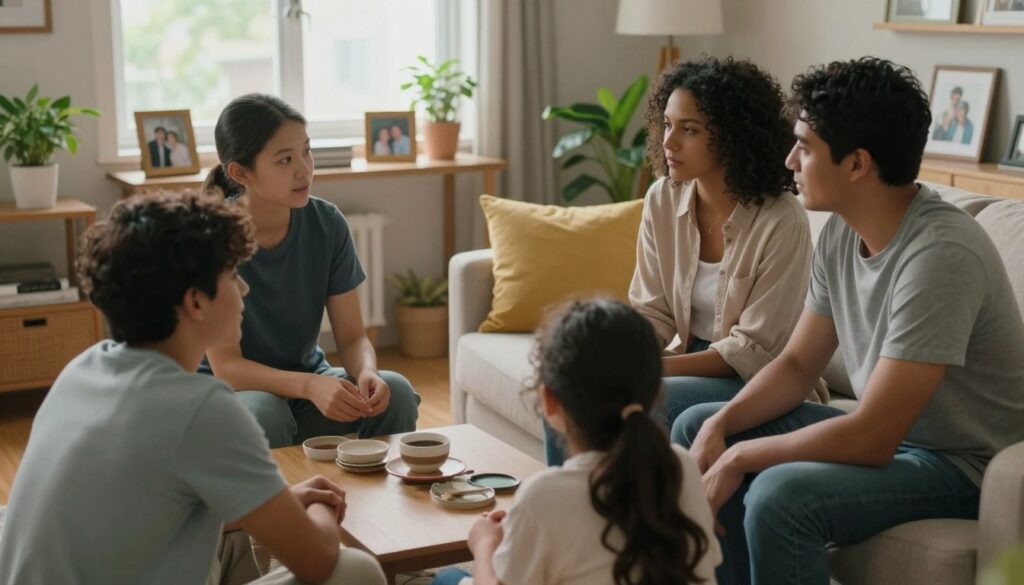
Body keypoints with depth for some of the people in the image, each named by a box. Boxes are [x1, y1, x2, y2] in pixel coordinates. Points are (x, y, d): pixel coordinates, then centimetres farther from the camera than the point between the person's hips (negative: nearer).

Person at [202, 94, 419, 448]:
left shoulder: (327, 223, -9)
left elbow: (352, 337, -6)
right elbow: (226, 367, -22)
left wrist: (367, 373, -30)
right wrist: (310, 386, -39)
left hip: (308, 376, 4)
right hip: (232, 390, -3)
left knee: (396, 393, -23)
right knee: (264, 415, -36)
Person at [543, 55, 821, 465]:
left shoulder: (781, 223, -19)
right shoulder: (662, 200, 0)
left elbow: (754, 352, -17)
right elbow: (651, 314, 2)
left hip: (759, 384, -6)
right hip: (691, 362, 6)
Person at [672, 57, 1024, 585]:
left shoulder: (940, 255, -29)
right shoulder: (842, 232, -2)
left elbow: (871, 438, -30)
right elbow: (797, 364, 8)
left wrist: (739, 457, -20)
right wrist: (720, 428, -9)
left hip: (963, 464, -9)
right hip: (890, 435, 9)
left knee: (778, 495, -32)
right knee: (695, 429, 6)